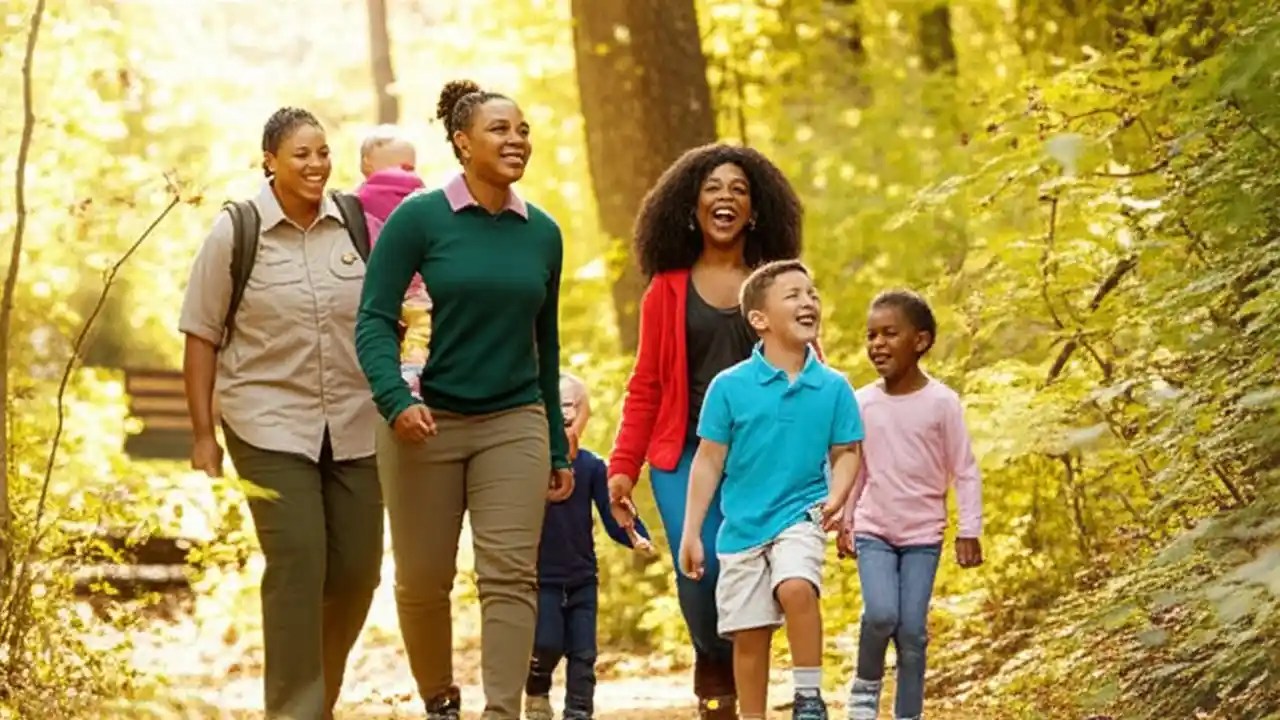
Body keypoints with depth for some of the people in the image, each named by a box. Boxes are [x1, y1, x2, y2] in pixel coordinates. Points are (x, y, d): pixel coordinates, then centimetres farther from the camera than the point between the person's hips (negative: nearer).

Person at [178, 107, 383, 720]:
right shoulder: (234, 233, -2)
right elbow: (201, 337, 1)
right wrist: (203, 434, -3)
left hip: (355, 426, 3)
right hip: (271, 426, -3)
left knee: (357, 570, 5)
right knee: (296, 564, -14)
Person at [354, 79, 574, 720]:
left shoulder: (542, 234, 7)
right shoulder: (419, 219, -5)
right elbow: (375, 320, -8)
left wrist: (558, 449, 15)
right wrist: (396, 400, -24)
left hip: (514, 425, 2)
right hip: (425, 423, -2)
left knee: (510, 576, -9)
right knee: (423, 579, 6)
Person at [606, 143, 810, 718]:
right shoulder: (667, 289, 8)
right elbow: (646, 386, 8)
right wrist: (623, 466, 0)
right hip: (685, 452, 0)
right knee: (699, 565, -18)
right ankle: (711, 664, 12)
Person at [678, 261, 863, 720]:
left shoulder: (833, 388, -3)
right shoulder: (729, 386, -6)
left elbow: (846, 453, 7)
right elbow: (709, 461, -1)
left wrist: (837, 497, -13)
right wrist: (691, 533, -1)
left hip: (801, 515, -1)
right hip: (743, 525, 1)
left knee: (796, 587, -29)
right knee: (749, 636, 6)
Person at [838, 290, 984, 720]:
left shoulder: (941, 402, -8)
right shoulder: (862, 403, 0)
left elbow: (965, 471, -4)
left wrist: (969, 531, -7)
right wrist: (844, 521, 14)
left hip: (923, 536, -1)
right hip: (873, 531, 1)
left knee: (912, 630, -2)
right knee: (880, 614, -18)